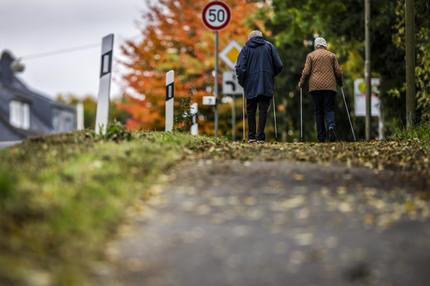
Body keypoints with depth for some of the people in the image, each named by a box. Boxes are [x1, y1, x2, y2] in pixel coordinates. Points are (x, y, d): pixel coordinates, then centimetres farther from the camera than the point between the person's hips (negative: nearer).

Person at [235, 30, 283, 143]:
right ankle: (260, 136, -6)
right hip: (266, 86, 0)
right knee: (263, 110, 1)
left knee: (251, 111, 10)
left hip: (251, 85, 0)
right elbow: (279, 65, 2)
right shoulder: (269, 46, 8)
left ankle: (251, 136, 8)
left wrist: (242, 81, 6)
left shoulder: (246, 48, 5)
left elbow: (240, 67, -6)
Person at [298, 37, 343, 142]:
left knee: (318, 111, 5)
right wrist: (340, 82, 24)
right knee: (329, 109, 1)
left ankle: (321, 136, 0)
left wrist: (301, 83, 13)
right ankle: (331, 126, -29)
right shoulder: (332, 55, 11)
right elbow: (338, 71, 8)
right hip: (330, 86, 0)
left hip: (315, 86, 0)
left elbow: (306, 72, 0)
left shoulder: (310, 55, 7)